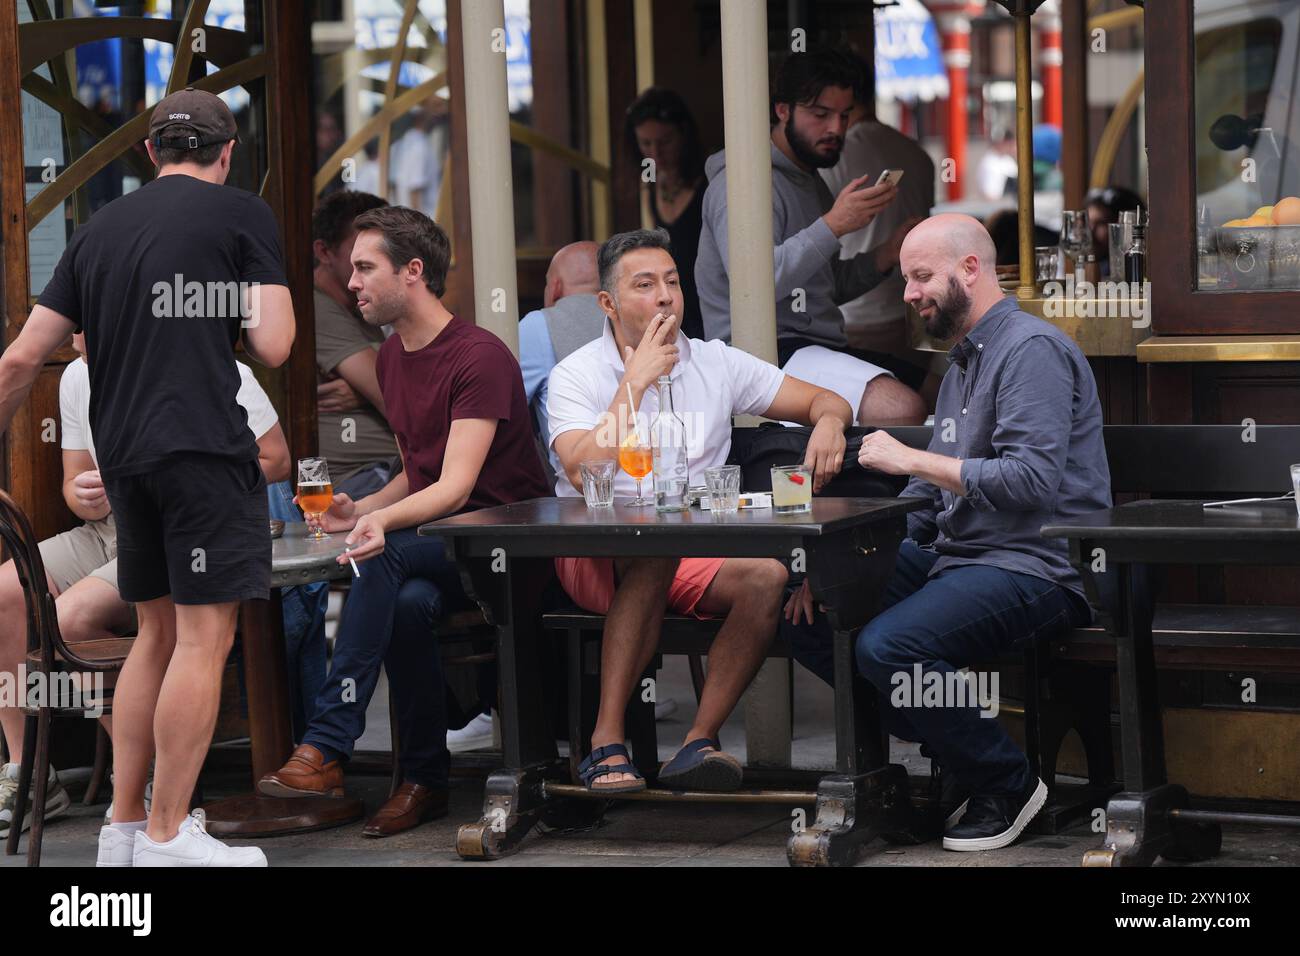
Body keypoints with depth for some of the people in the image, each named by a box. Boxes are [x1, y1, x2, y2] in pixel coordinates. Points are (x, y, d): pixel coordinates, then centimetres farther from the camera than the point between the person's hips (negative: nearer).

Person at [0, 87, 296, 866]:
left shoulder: (99, 229, 15)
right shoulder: (244, 214, 0)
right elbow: (273, 347, -8)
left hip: (125, 454, 6)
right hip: (206, 450, -6)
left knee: (158, 634, 16)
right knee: (204, 636, -3)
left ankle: (124, 828, 17)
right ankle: (168, 837, -3)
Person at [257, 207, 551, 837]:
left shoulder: (480, 357, -15)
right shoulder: (392, 358, 13)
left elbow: (455, 488, -25)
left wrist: (383, 521, -44)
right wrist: (360, 508, 1)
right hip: (434, 551, 7)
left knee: (386, 558, -34)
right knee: (409, 603, -30)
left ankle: (326, 748, -36)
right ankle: (425, 779, -20)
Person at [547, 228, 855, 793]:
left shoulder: (717, 364, 12)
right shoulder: (577, 376, 0)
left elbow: (824, 400, 14)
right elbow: (586, 476, -17)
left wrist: (828, 423, -11)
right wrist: (637, 381, -15)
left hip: (697, 549, 4)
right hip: (596, 559, -4)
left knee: (767, 575, -28)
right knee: (653, 550, -39)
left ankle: (698, 744, -27)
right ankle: (607, 742, -34)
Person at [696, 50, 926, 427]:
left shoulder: (809, 181, 22)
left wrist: (886, 255, 11)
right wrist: (832, 226, -26)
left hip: (820, 348, 10)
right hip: (770, 353, -10)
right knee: (901, 409, -31)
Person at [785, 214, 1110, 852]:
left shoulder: (1032, 350, -12)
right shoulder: (963, 362, 20)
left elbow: (1033, 480, -23)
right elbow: (929, 499, 21)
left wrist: (911, 459, -19)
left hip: (1035, 566, -10)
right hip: (956, 555, 10)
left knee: (887, 645, -31)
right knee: (807, 617, 1)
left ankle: (1005, 784, -9)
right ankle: (955, 753, 5)